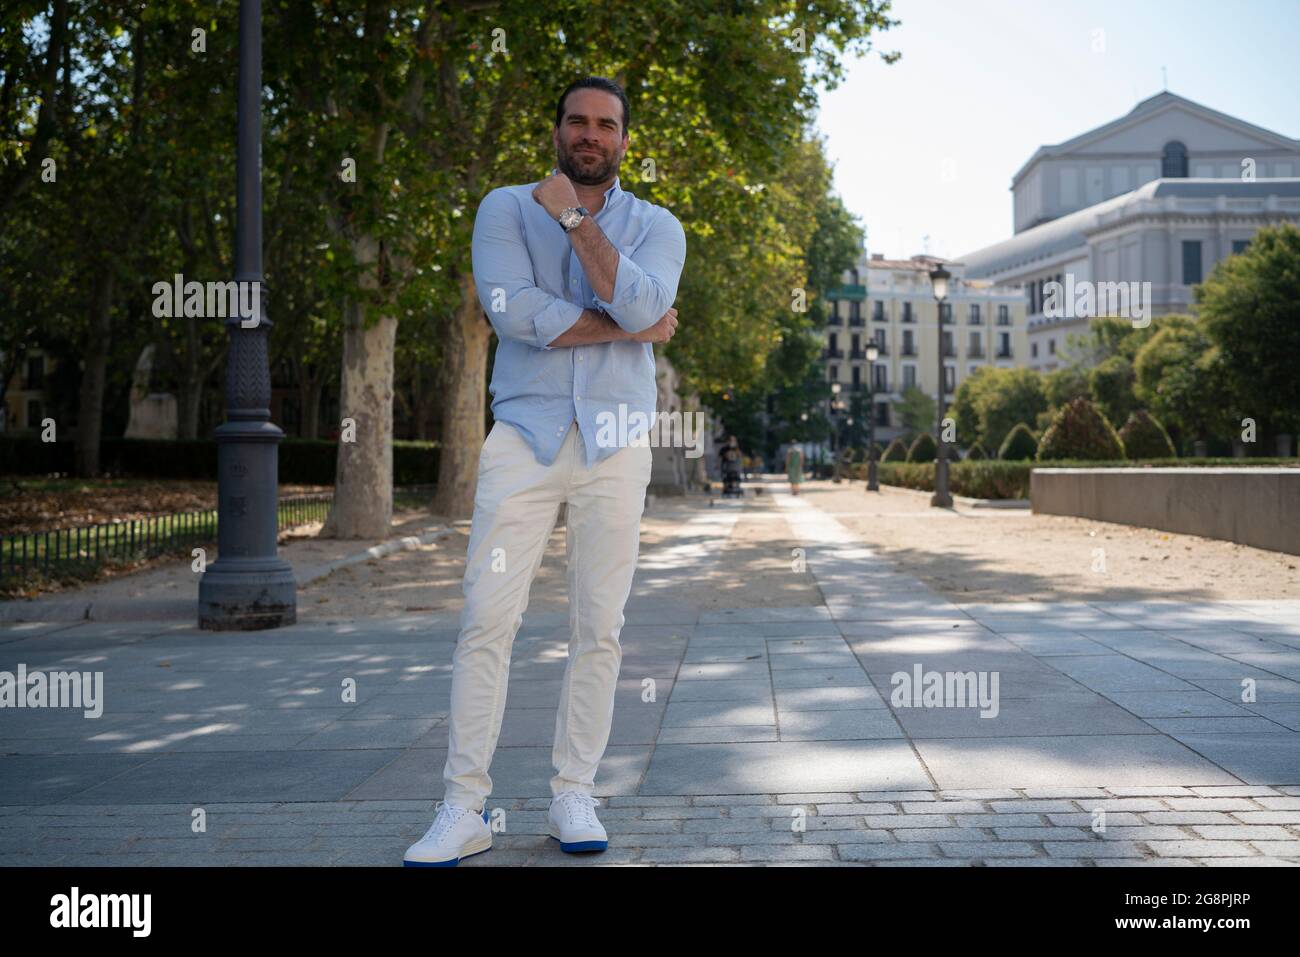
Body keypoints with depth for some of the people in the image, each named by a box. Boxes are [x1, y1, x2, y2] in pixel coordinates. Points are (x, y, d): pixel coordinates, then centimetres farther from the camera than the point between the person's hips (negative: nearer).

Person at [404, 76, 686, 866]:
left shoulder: (656, 227, 11)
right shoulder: (506, 208, 8)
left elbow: (641, 304, -11)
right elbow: (513, 310, -10)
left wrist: (574, 217, -10)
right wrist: (633, 331, -7)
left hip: (614, 445, 1)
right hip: (524, 437, -1)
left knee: (599, 628, 2)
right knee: (487, 620, -7)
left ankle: (575, 797, 12)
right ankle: (465, 809, -1)